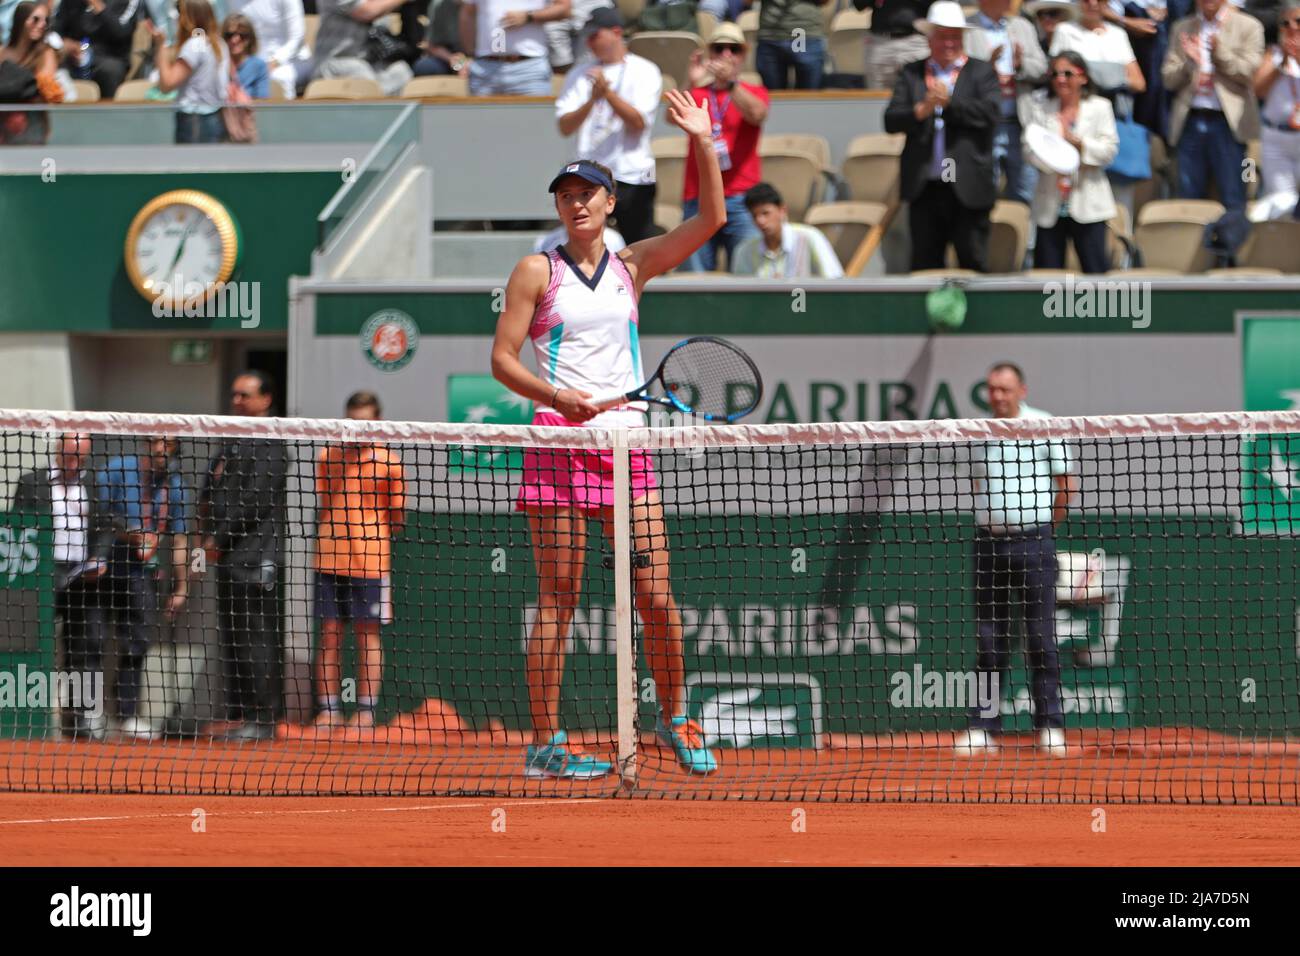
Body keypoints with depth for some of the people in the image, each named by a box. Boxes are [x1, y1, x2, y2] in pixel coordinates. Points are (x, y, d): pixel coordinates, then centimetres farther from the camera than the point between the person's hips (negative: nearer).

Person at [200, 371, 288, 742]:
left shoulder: (269, 445, -8)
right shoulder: (231, 443, 21)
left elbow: (255, 501, -15)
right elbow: (211, 492, 25)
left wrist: (220, 537, -12)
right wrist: (209, 534, 9)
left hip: (255, 555, -9)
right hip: (229, 558, 9)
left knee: (255, 639, -10)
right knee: (232, 639, 10)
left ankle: (263, 719, -10)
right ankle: (241, 716, 14)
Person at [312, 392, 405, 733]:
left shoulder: (387, 461, 3)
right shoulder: (329, 456, 10)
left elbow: (397, 516, 9)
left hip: (370, 561, -2)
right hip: (330, 560, 2)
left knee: (368, 635, 0)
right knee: (329, 634, 3)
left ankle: (366, 710, 4)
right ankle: (329, 708, 7)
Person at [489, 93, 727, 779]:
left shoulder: (632, 266, 14)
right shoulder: (537, 271, 5)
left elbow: (709, 219, 7)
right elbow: (502, 358, 0)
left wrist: (703, 143, -4)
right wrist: (555, 396, -16)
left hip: (627, 444, 3)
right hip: (558, 441, -3)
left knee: (656, 595, -2)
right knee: (558, 596, -4)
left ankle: (675, 718, 15)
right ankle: (545, 742, -2)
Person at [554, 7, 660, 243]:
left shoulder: (644, 71, 2)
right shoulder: (580, 76, 12)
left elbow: (638, 122, -9)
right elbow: (565, 126, 2)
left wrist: (607, 92, -17)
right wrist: (592, 100, -14)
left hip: (633, 177, -3)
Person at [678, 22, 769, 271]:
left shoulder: (754, 93, 10)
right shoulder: (696, 94, 15)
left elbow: (756, 114, -13)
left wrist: (729, 82, -27)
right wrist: (692, 85, -23)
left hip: (741, 201, -2)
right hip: (697, 201, 2)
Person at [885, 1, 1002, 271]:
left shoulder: (982, 73, 6)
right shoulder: (911, 74, 12)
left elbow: (991, 113, -10)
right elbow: (891, 120, 2)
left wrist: (950, 101, -12)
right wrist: (922, 109, -15)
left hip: (968, 188, -2)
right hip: (924, 189, 2)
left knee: (973, 265, 1)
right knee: (924, 266, 5)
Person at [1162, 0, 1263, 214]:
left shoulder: (1247, 26, 4)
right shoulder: (1182, 28, 14)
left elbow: (1249, 73, -4)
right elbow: (1169, 80, 9)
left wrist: (1220, 53, -13)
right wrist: (1189, 62, -10)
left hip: (1227, 122, -3)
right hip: (1191, 122, 3)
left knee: (1233, 203, -4)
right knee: (1189, 199, 5)